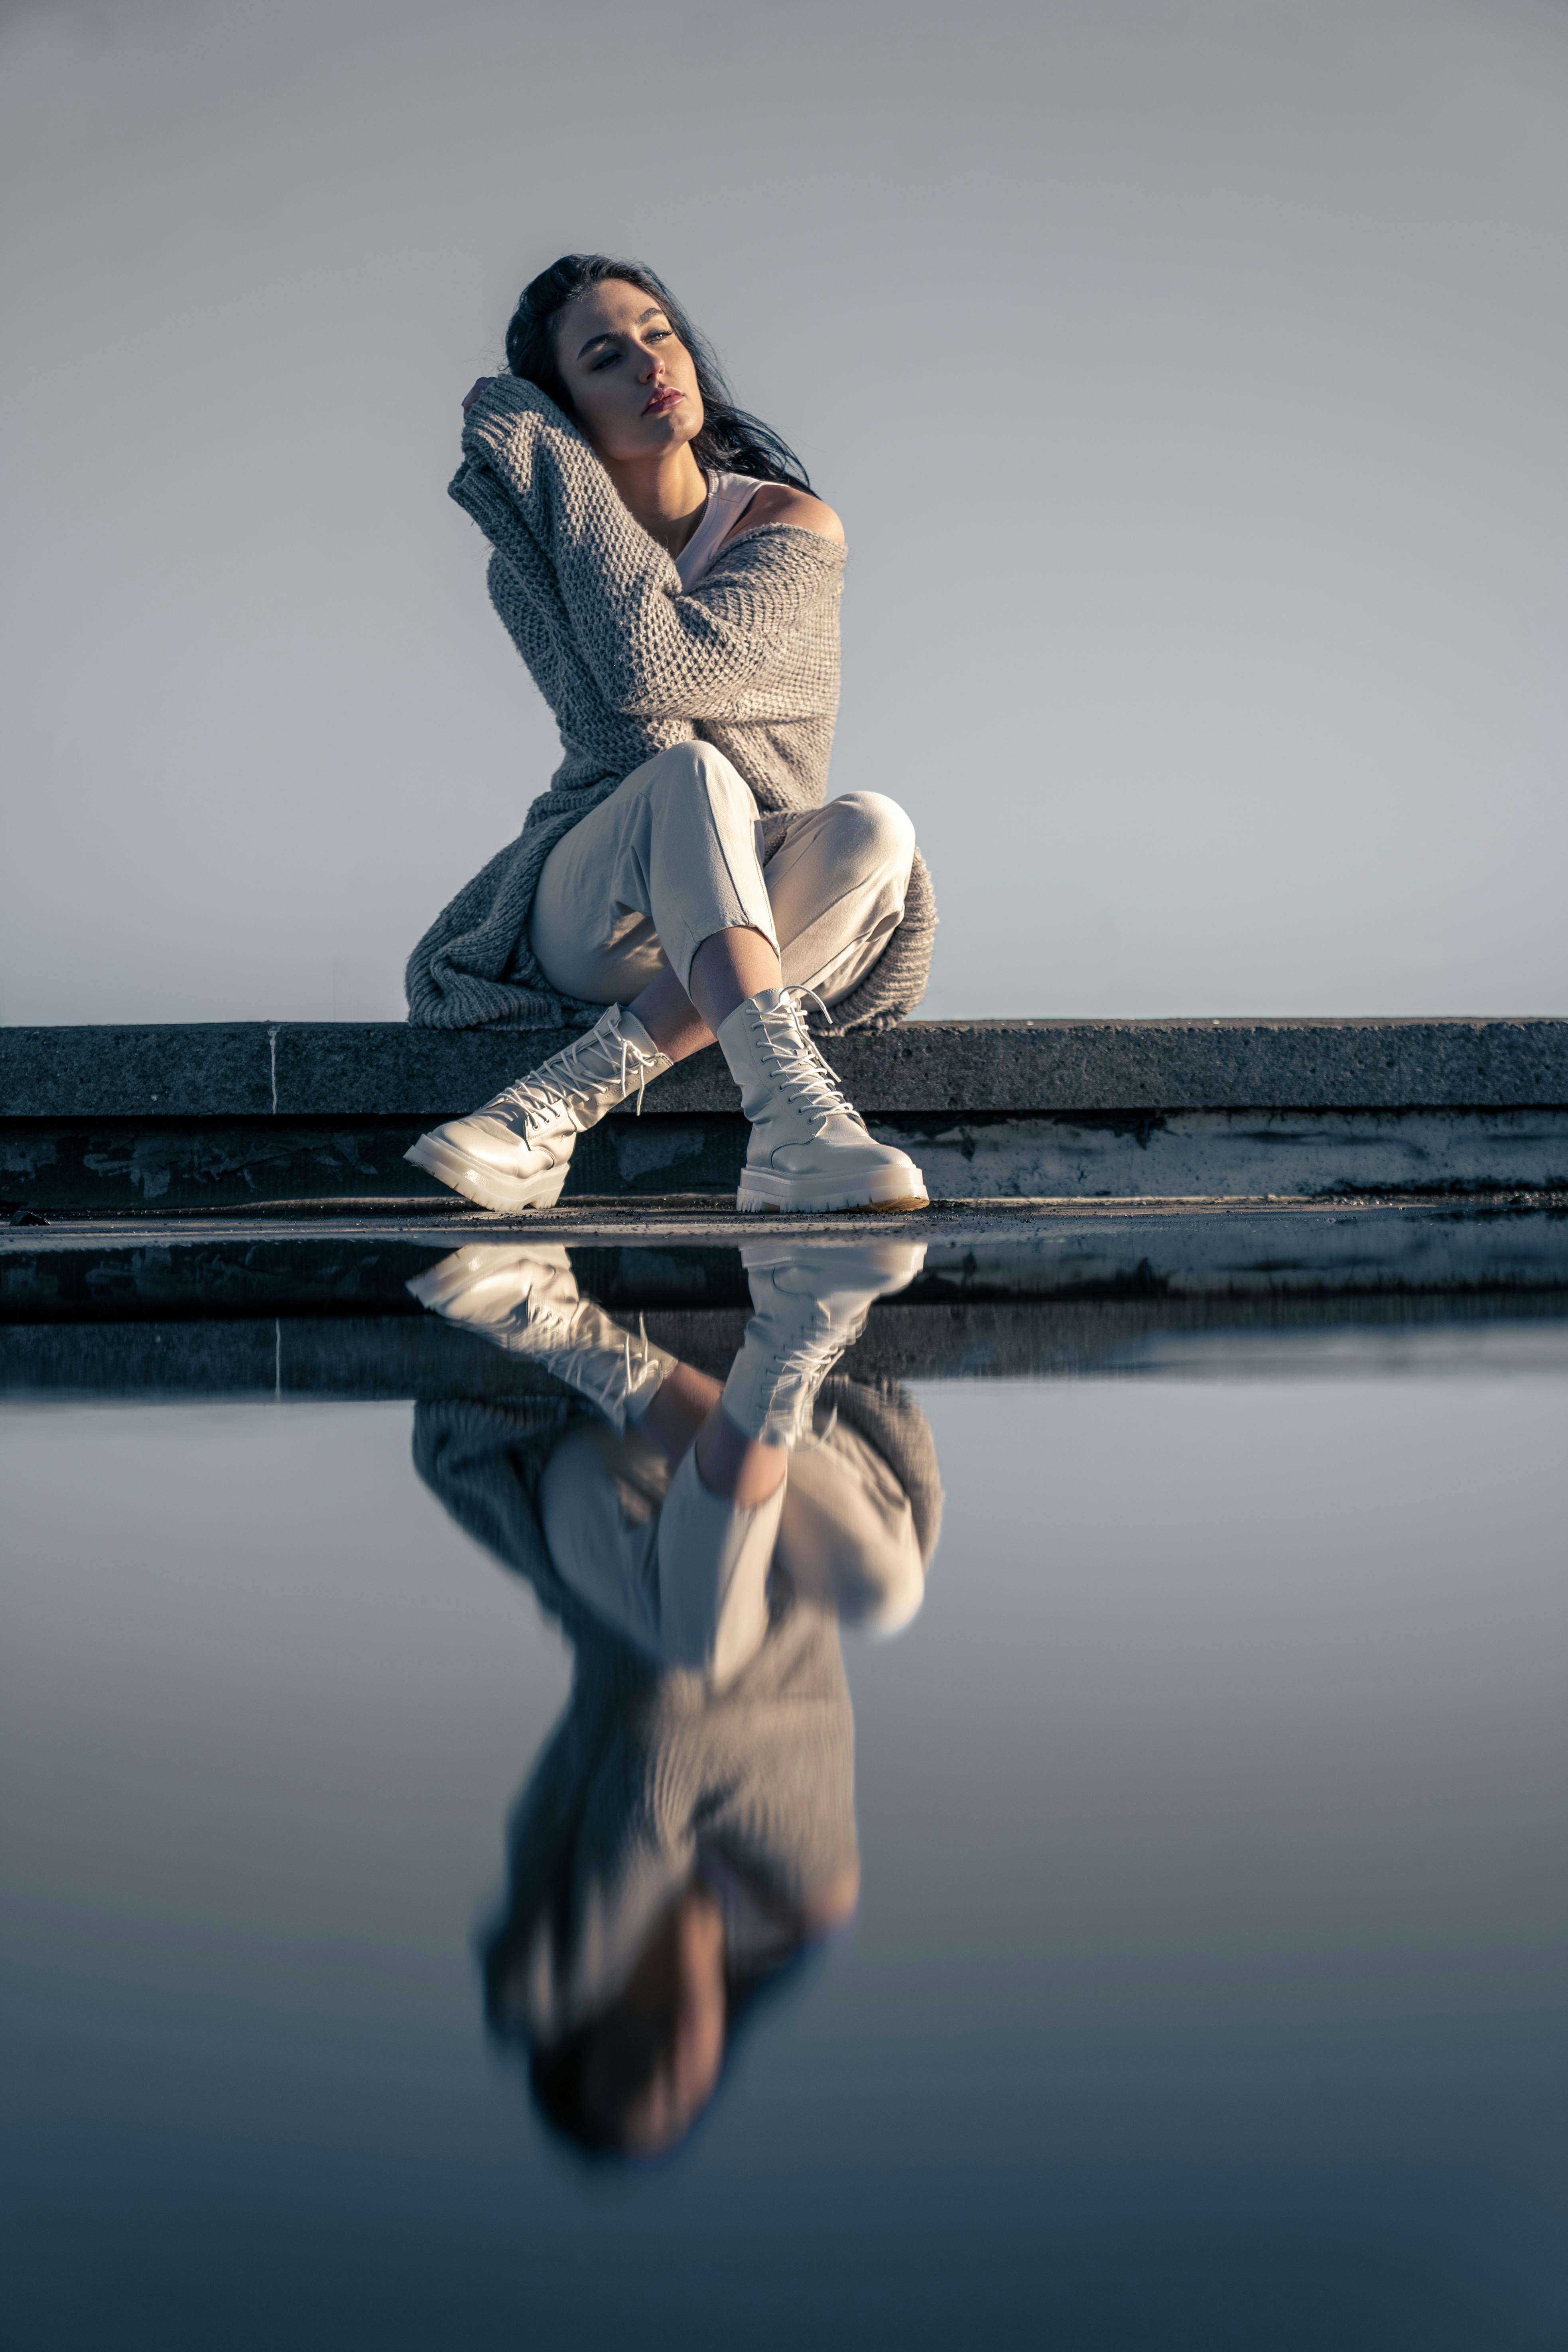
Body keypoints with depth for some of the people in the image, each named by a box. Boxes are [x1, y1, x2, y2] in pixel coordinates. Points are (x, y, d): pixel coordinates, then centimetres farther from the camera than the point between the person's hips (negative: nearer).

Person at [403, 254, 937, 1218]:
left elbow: (651, 666, -22)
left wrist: (570, 485, -13)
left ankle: (550, 1107, -39)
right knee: (691, 774, -35)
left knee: (873, 830, -34)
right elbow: (626, 740, -19)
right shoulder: (530, 560, -1)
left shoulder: (796, 528, -4)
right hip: (587, 912, -1)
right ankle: (795, 1114, -57)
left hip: (763, 903, 1)